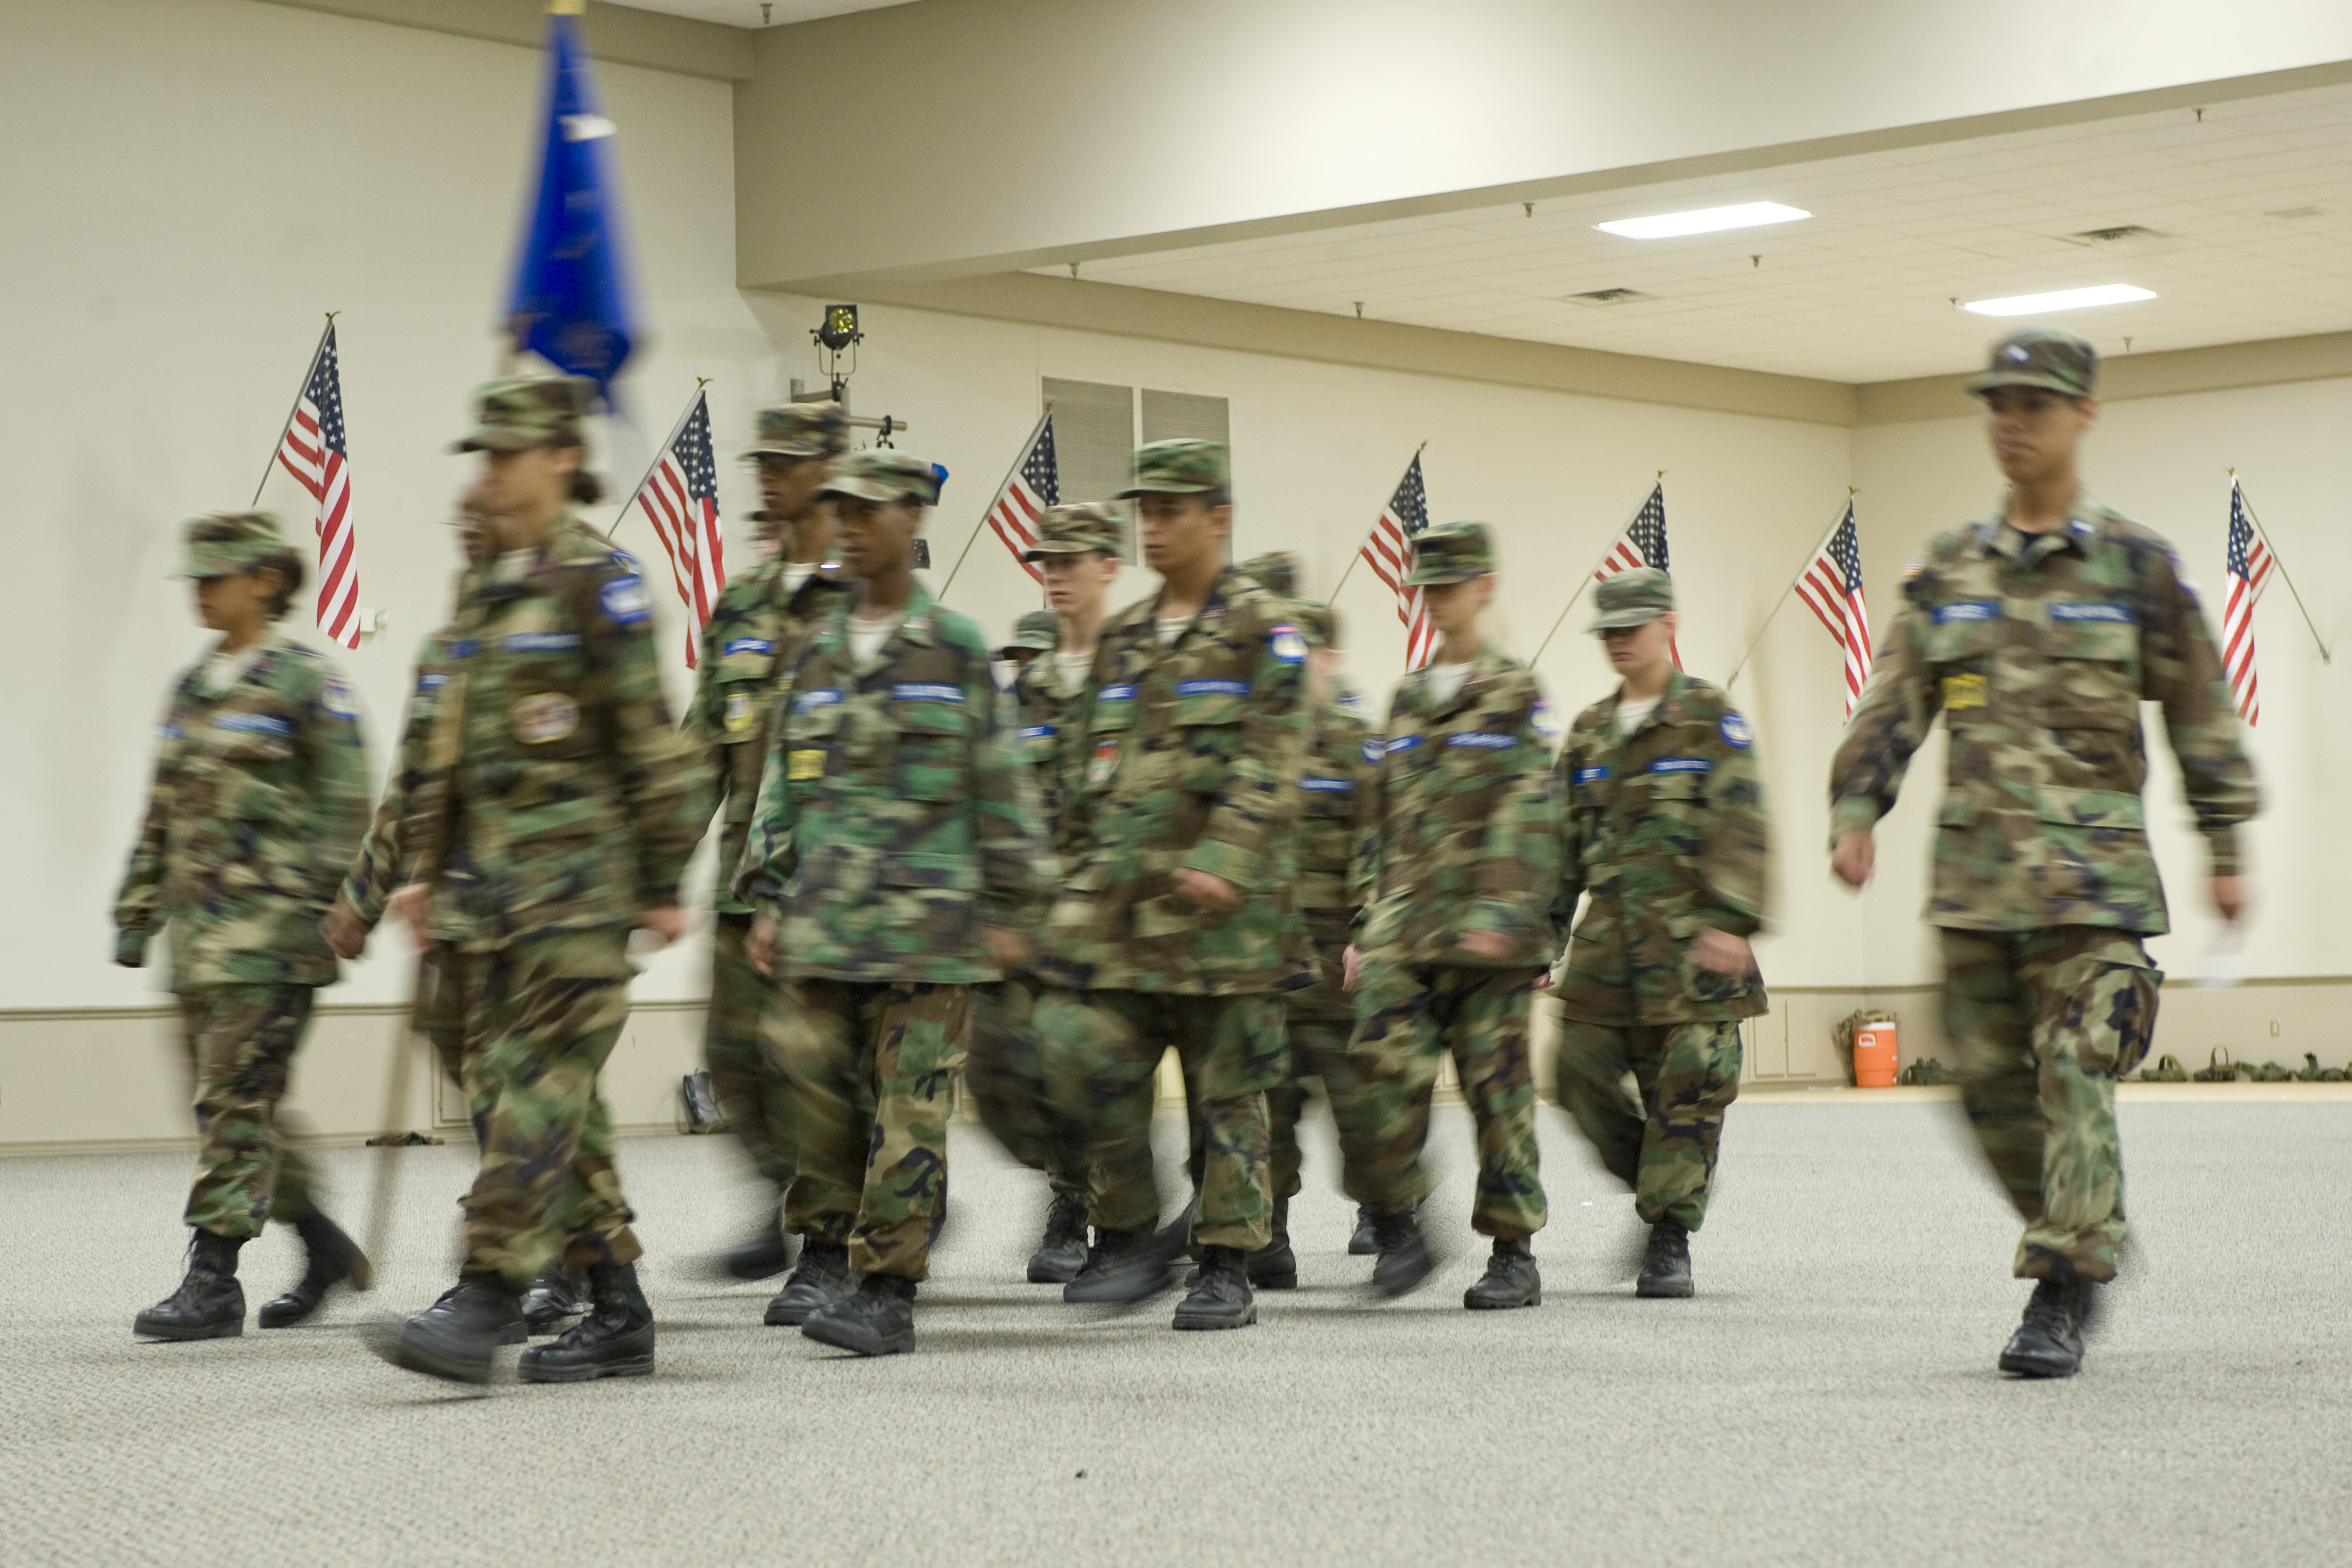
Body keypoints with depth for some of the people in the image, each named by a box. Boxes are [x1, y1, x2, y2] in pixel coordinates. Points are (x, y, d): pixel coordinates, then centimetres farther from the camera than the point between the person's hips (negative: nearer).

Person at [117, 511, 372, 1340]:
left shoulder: (308, 682, -6)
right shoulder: (192, 688, 16)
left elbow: (344, 809, -10)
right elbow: (162, 814, 20)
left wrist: (336, 917, -16)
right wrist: (137, 913, 17)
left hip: (271, 923, -8)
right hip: (201, 929, 8)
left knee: (237, 1100, -10)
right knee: (227, 1102, 10)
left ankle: (213, 1281, -7)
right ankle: (323, 1245, 24)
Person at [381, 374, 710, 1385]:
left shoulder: (599, 585, -8)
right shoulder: (486, 594, 17)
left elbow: (655, 748, -11)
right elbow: (450, 751, 22)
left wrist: (663, 885, -12)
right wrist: (429, 868, 19)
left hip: (575, 887, -9)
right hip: (490, 891, 9)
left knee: (536, 1089, -12)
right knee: (523, 1097, 8)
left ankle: (486, 1298, -14)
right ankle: (617, 1313, 14)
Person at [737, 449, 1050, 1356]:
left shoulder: (955, 649, 2)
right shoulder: (818, 652, 14)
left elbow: (1002, 788, 2)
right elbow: (781, 784, 17)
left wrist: (1010, 910, -2)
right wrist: (766, 899, 9)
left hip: (926, 913, -4)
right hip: (823, 919, 4)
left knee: (909, 1099, -5)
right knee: (811, 1073, -3)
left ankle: (887, 1288, -3)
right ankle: (829, 1237, 17)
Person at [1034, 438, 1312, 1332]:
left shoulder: (1262, 632, -2)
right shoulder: (1122, 639, 17)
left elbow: (1271, 768, -12)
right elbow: (1084, 768, 22)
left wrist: (1220, 863, -23)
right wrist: (1089, 872, 16)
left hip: (1219, 902, -5)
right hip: (1115, 904, 5)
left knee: (1228, 1089, 0)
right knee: (1082, 1056, -6)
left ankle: (1228, 1269, 7)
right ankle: (1127, 1239, 8)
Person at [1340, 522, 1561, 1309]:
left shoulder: (1515, 693, 1)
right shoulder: (1407, 698, 18)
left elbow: (1529, 815, -9)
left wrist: (1501, 912, -20)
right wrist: (1364, 926, 14)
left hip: (1486, 928, -4)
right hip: (1405, 921, 4)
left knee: (1498, 1085, -1)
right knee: (1385, 1061, -14)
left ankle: (1515, 1254, 7)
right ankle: (1398, 1227, -4)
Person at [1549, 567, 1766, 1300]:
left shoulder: (1710, 718, 0)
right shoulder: (1588, 731, 17)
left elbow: (1739, 827, -9)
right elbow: (1563, 842, 19)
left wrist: (1732, 919, -19)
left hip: (1689, 941, -5)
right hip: (1607, 940, 5)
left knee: (1687, 1090, -3)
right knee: (1581, 1078, -1)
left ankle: (1670, 1242, 4)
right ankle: (1657, 1184, 21)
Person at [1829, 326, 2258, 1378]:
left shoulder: (2136, 566, 3)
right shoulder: (1947, 572, 12)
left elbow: (2201, 717, 6)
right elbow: (1892, 706, 9)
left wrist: (2225, 853, 5)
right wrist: (1855, 810, -5)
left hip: (2093, 872, -4)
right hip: (1973, 872, 4)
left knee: (2075, 1081, -11)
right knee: (1991, 1087, 7)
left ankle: (2058, 1302, -8)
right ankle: (2087, 1246, 28)